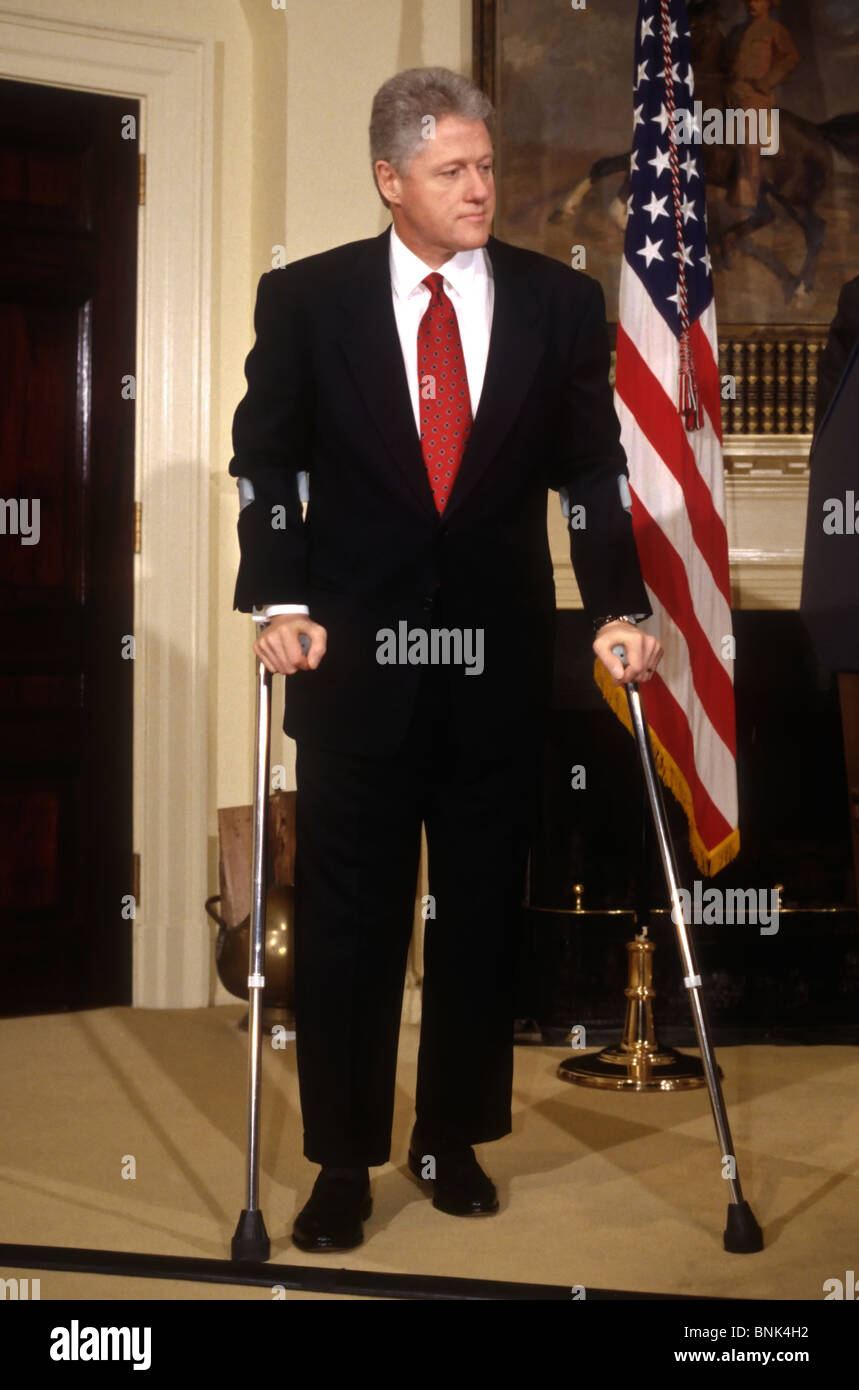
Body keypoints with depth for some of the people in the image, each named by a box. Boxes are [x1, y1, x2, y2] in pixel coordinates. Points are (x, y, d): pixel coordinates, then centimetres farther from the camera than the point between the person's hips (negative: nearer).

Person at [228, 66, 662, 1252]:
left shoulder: (559, 302, 3)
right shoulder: (307, 299, 0)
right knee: (348, 917, 4)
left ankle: (455, 1137, 26)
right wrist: (281, 600, -12)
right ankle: (343, 1160, 16)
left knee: (482, 911, 10)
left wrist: (620, 609, -9)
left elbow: (592, 469, 2)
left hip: (498, 660, 2)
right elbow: (264, 460, 1)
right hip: (353, 654, -1)